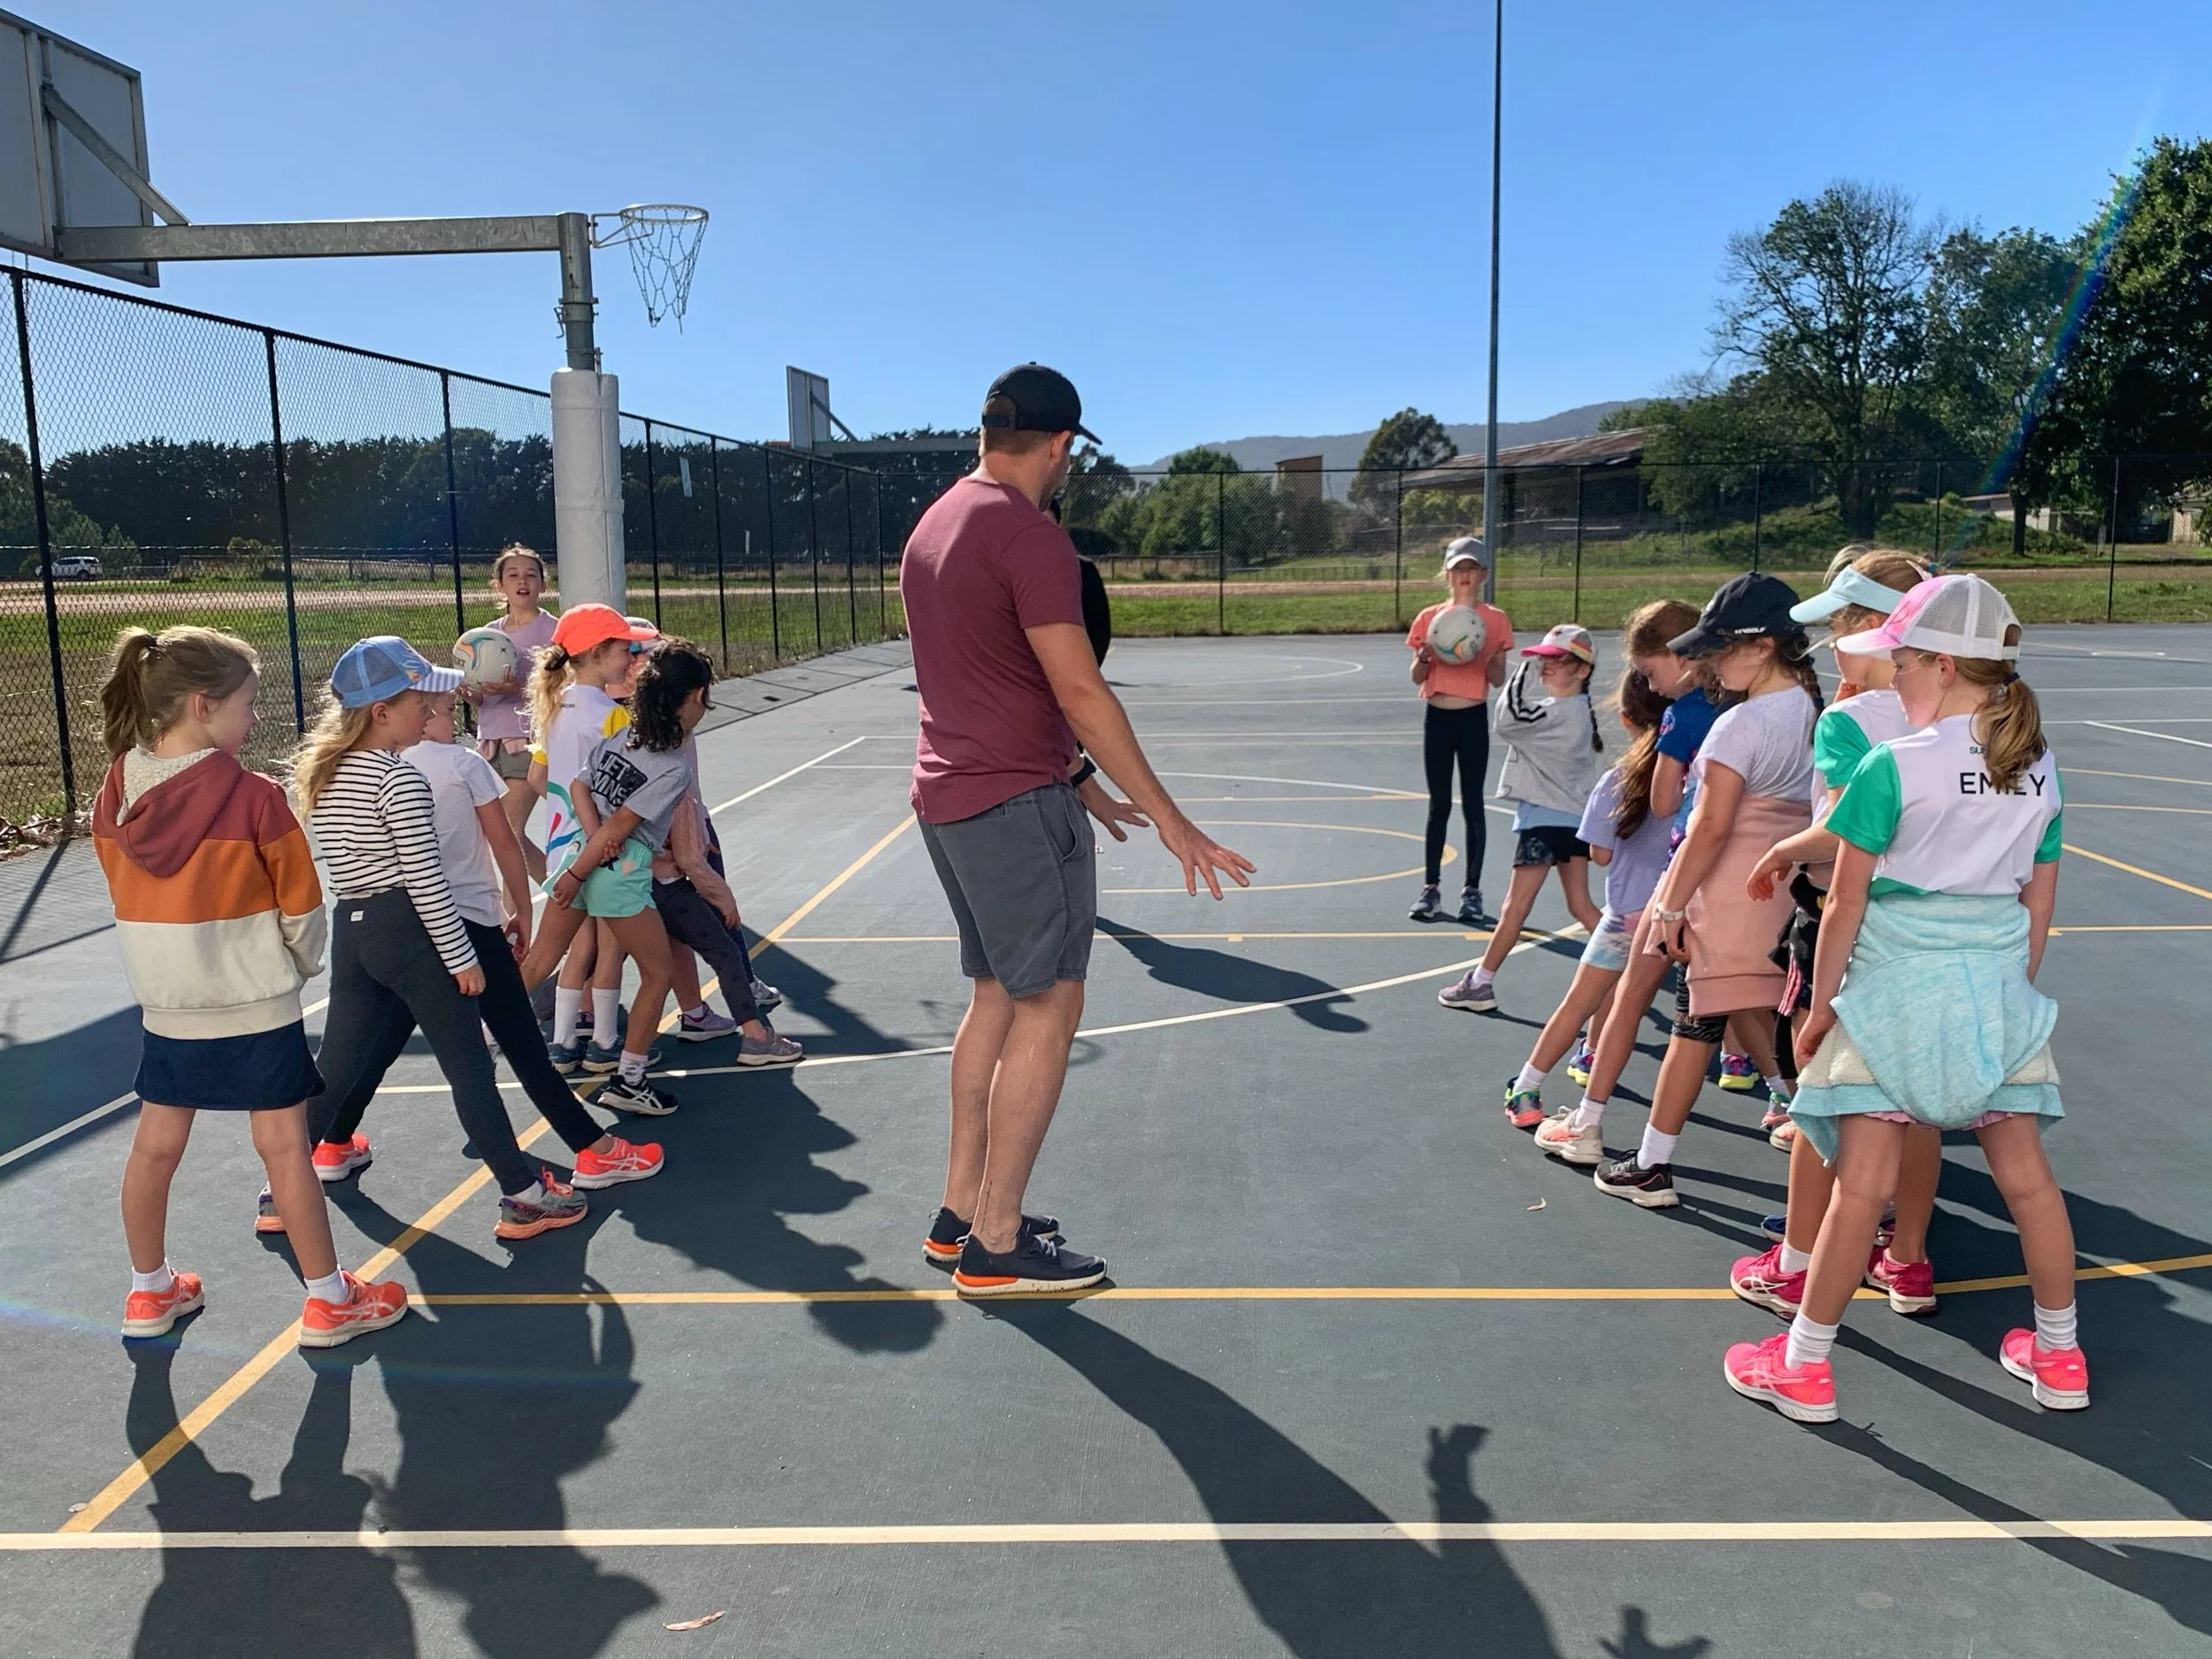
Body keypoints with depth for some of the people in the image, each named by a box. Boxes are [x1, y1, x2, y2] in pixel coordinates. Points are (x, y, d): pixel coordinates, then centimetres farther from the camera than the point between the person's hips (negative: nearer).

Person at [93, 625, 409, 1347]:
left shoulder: (115, 793, -4)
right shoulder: (253, 797, -19)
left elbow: (128, 898, 7)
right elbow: (301, 907, -10)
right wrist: (300, 966, 9)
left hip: (167, 1004, 5)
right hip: (255, 1005, -5)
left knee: (156, 1146, 15)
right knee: (284, 1147, 3)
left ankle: (150, 1292, 32)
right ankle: (328, 1300, 13)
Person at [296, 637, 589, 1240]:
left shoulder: (321, 773, 10)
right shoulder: (401, 781, -15)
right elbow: (425, 879, -17)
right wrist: (462, 957, -11)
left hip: (350, 931, 7)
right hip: (411, 932, -7)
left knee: (337, 1070, 16)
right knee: (470, 1069, -1)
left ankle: (285, 1190, 24)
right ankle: (523, 1197, 5)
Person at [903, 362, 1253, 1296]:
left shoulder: (932, 525, 14)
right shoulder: (1030, 536, -15)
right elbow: (1080, 692, -19)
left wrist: (1071, 783, 25)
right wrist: (1169, 821, -15)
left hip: (948, 794, 10)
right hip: (1018, 802, -10)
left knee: (997, 997, 17)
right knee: (1048, 1007, -2)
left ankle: (960, 1215, 23)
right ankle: (995, 1246, 5)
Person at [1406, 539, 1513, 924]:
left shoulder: (1495, 620, -1)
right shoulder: (1429, 618, 3)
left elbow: (1499, 681, 1)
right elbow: (1417, 677, 4)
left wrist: (1491, 662, -20)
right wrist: (1424, 658, -17)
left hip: (1473, 718, -1)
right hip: (1436, 717, 1)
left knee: (1473, 806, 4)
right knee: (1439, 806, 8)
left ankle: (1472, 890, 13)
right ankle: (1431, 888, 15)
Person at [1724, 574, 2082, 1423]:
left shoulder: (1892, 765, -13)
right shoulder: (2040, 771, 4)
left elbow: (1845, 904, -10)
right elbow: (2039, 906, 11)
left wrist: (1820, 1005, -1)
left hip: (1896, 983, -5)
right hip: (1998, 988, 5)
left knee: (1862, 1183, -1)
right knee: (2025, 1172, 15)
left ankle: (1803, 1367, 10)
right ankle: (2059, 1358, 31)